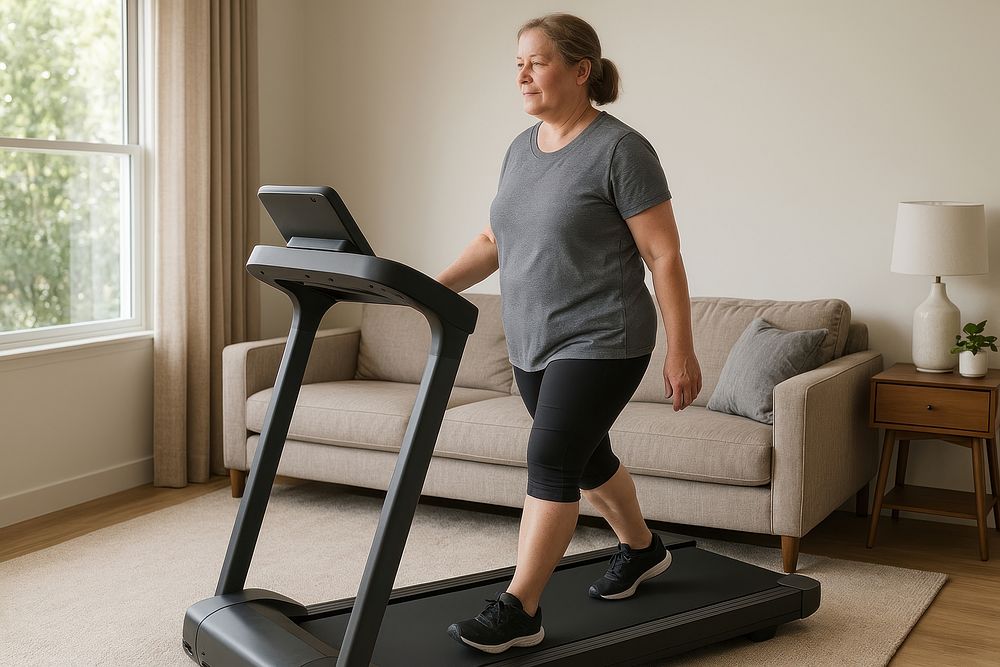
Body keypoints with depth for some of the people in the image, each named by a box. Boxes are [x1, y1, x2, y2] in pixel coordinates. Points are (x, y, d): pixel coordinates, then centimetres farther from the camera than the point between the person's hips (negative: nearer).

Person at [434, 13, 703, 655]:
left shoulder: (620, 150, -13)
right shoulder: (521, 150, 9)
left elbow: (664, 255, -14)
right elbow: (493, 241, 14)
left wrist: (681, 351, -15)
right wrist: (437, 287, -1)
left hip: (600, 342, -8)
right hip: (533, 344, 8)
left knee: (551, 462, -11)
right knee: (585, 457, 20)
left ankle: (519, 611, -4)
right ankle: (641, 548, 42)